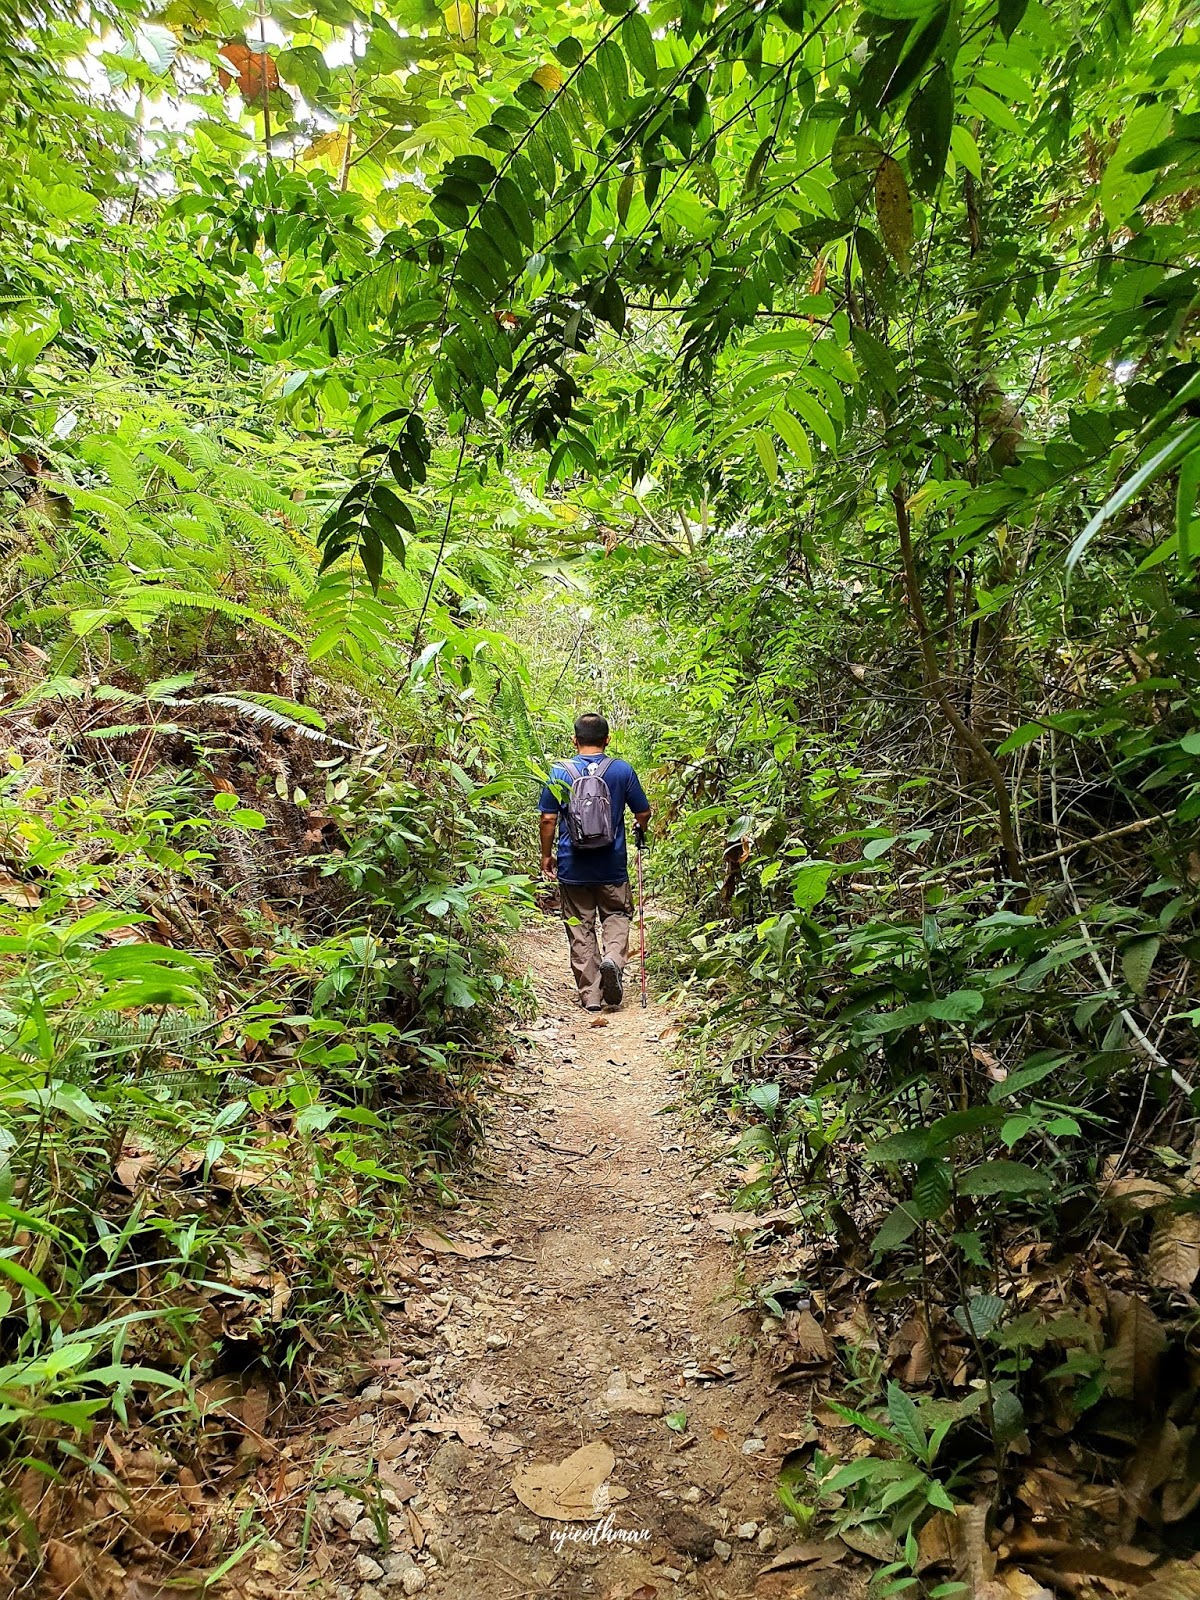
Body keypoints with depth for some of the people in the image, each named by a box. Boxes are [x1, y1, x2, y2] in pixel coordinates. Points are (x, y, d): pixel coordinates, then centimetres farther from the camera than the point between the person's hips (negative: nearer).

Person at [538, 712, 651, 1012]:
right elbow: (643, 813, 2)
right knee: (617, 915, 19)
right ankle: (613, 958, -10)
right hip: (612, 866, 0)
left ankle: (590, 995, 12)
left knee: (580, 930, 9)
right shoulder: (623, 771, -4)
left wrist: (547, 856, 9)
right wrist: (641, 831, 25)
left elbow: (548, 819, -5)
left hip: (572, 867, 0)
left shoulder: (559, 773, -5)